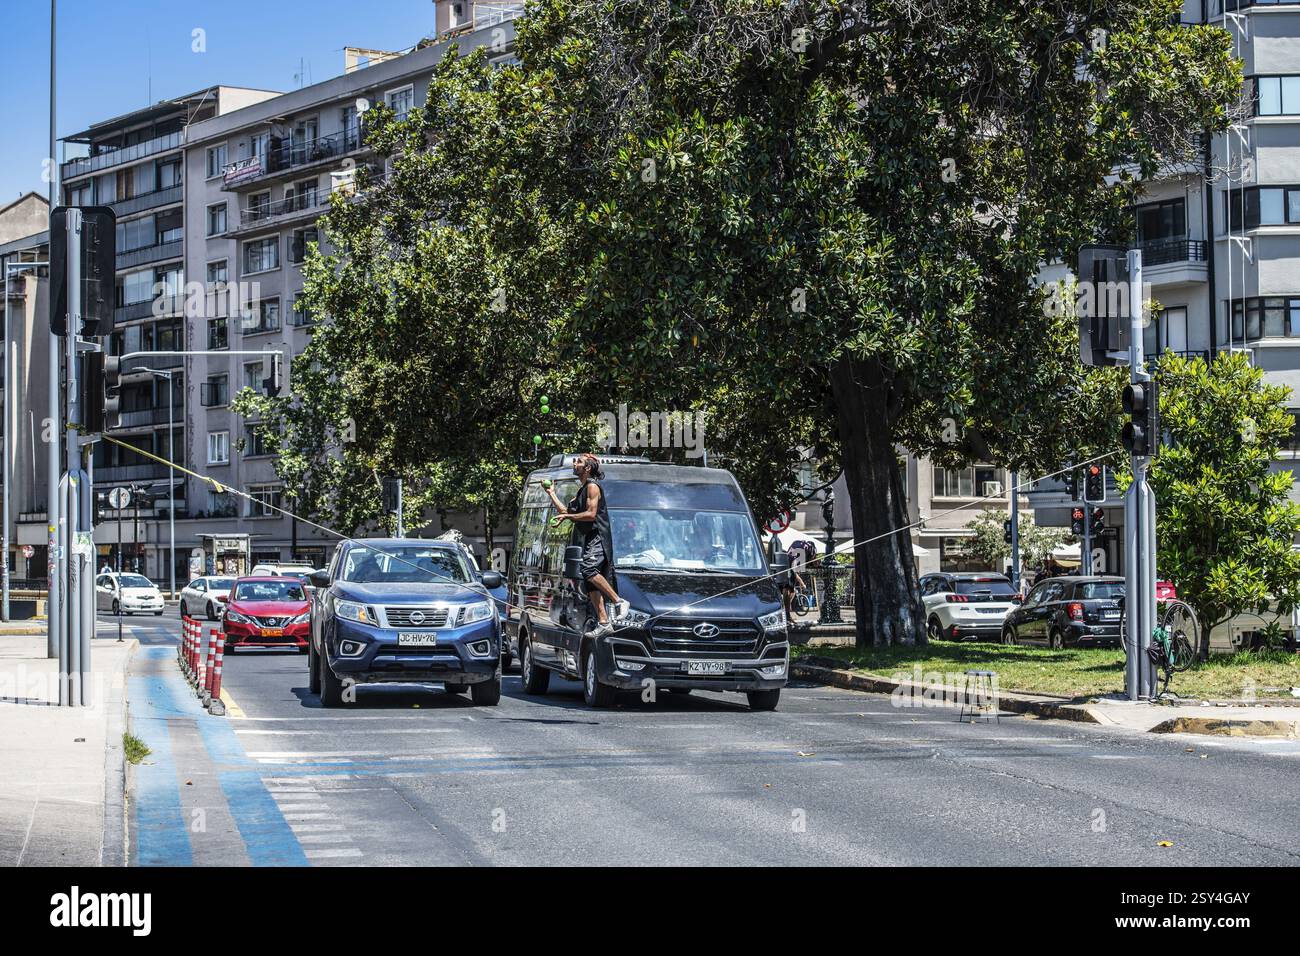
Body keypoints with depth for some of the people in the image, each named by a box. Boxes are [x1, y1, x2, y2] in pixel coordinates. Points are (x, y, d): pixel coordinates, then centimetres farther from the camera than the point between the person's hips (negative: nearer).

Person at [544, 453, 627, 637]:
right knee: (592, 584, 3)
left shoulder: (592, 486, -7)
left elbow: (591, 514, -17)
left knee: (589, 569, -29)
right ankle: (603, 622, 2)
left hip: (597, 539, -10)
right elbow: (566, 511, 29)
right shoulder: (582, 489, 24)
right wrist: (551, 494, 26)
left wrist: (568, 516, -14)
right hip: (588, 540, 10)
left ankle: (618, 601, -24)